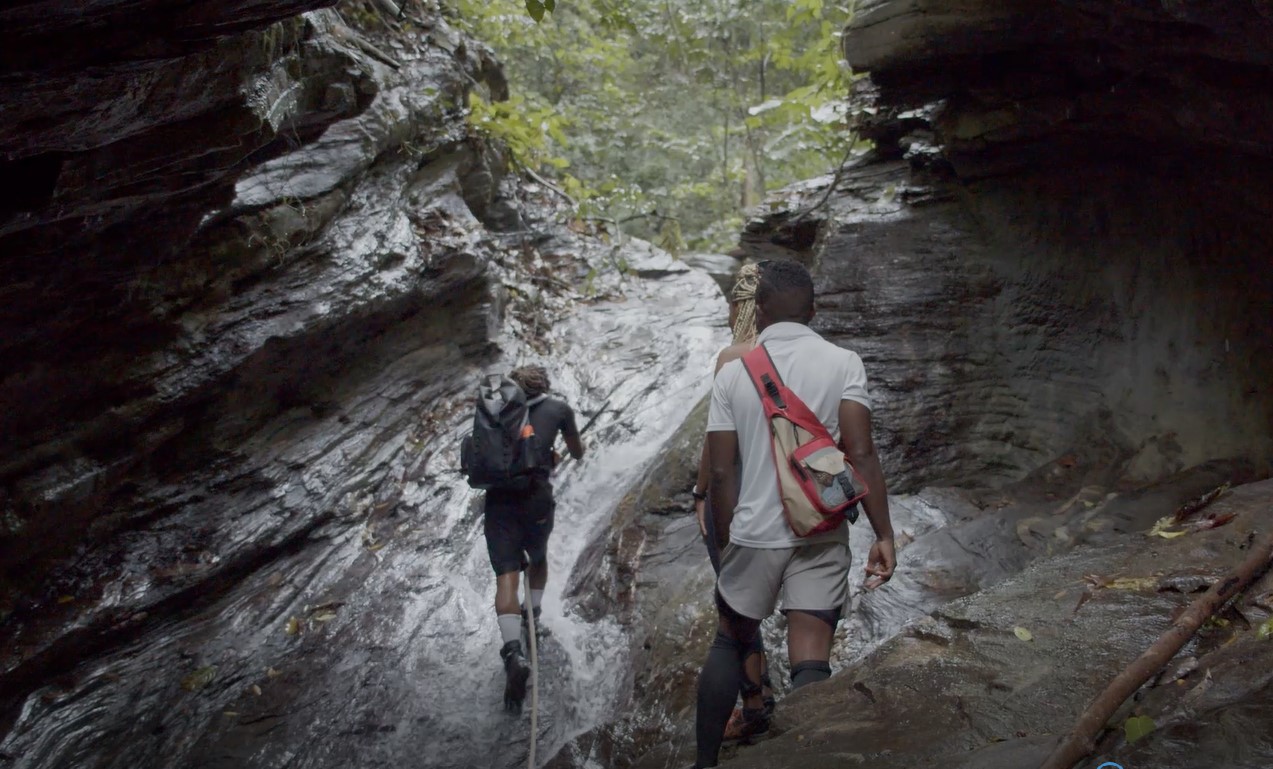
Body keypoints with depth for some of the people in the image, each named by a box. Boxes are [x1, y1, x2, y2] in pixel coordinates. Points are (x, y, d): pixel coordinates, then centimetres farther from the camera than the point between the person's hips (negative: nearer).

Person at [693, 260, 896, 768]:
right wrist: (884, 535, -8)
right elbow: (860, 454, -12)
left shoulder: (733, 372, -1)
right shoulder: (843, 364, -4)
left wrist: (726, 543, 9)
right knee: (810, 665, 2)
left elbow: (721, 472, -2)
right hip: (821, 537, -1)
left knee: (729, 644, 20)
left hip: (754, 535, 1)